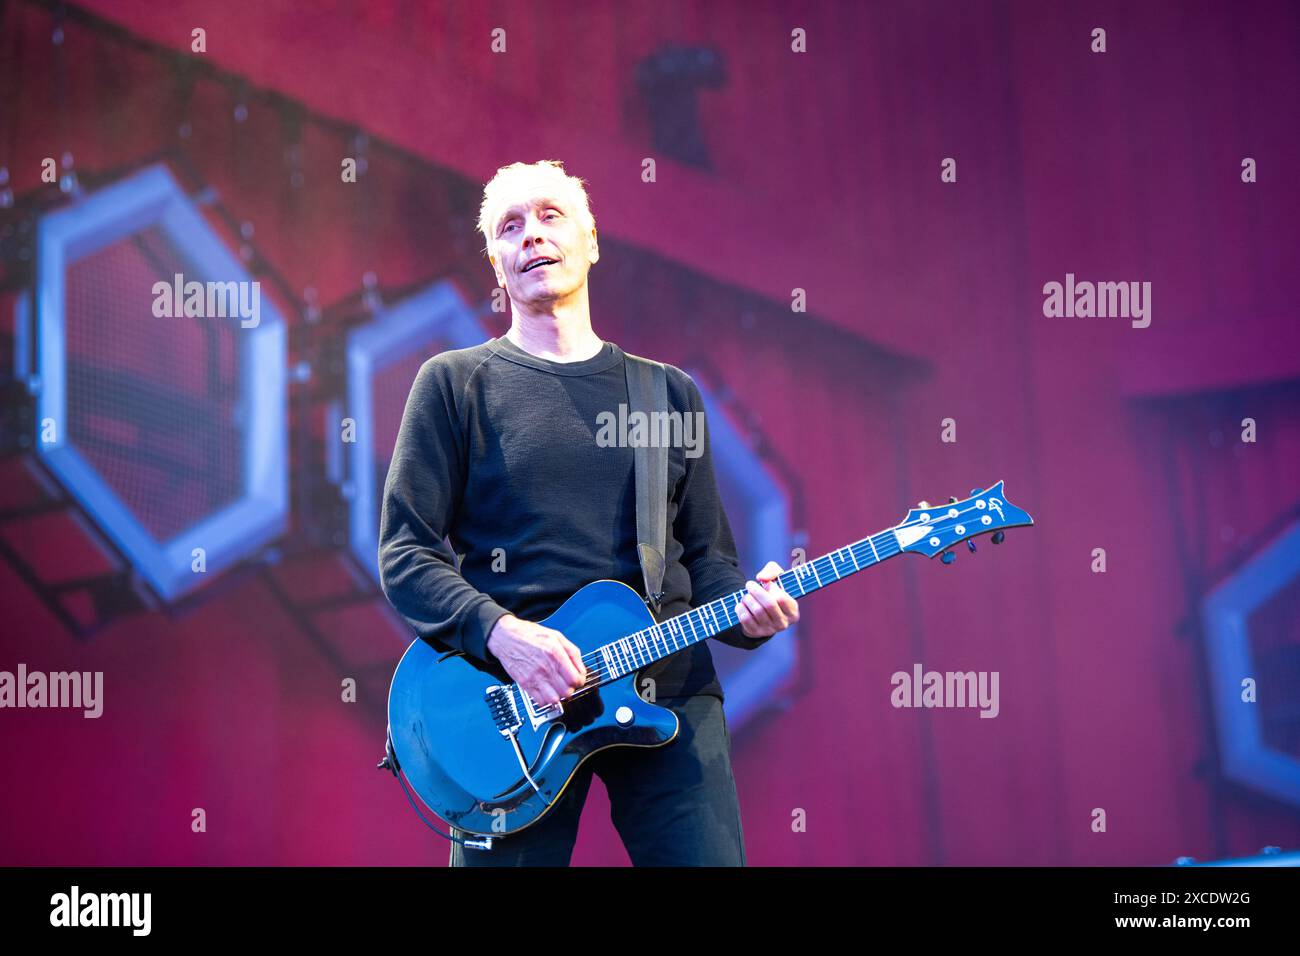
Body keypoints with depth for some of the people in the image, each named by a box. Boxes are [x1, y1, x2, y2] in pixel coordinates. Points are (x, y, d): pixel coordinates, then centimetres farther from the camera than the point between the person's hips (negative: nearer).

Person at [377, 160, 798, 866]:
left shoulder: (670, 393, 17)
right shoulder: (455, 383, 6)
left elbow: (706, 556, 17)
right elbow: (405, 553, 0)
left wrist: (746, 608, -5)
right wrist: (499, 632, -16)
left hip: (668, 693, 3)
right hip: (512, 699, -2)